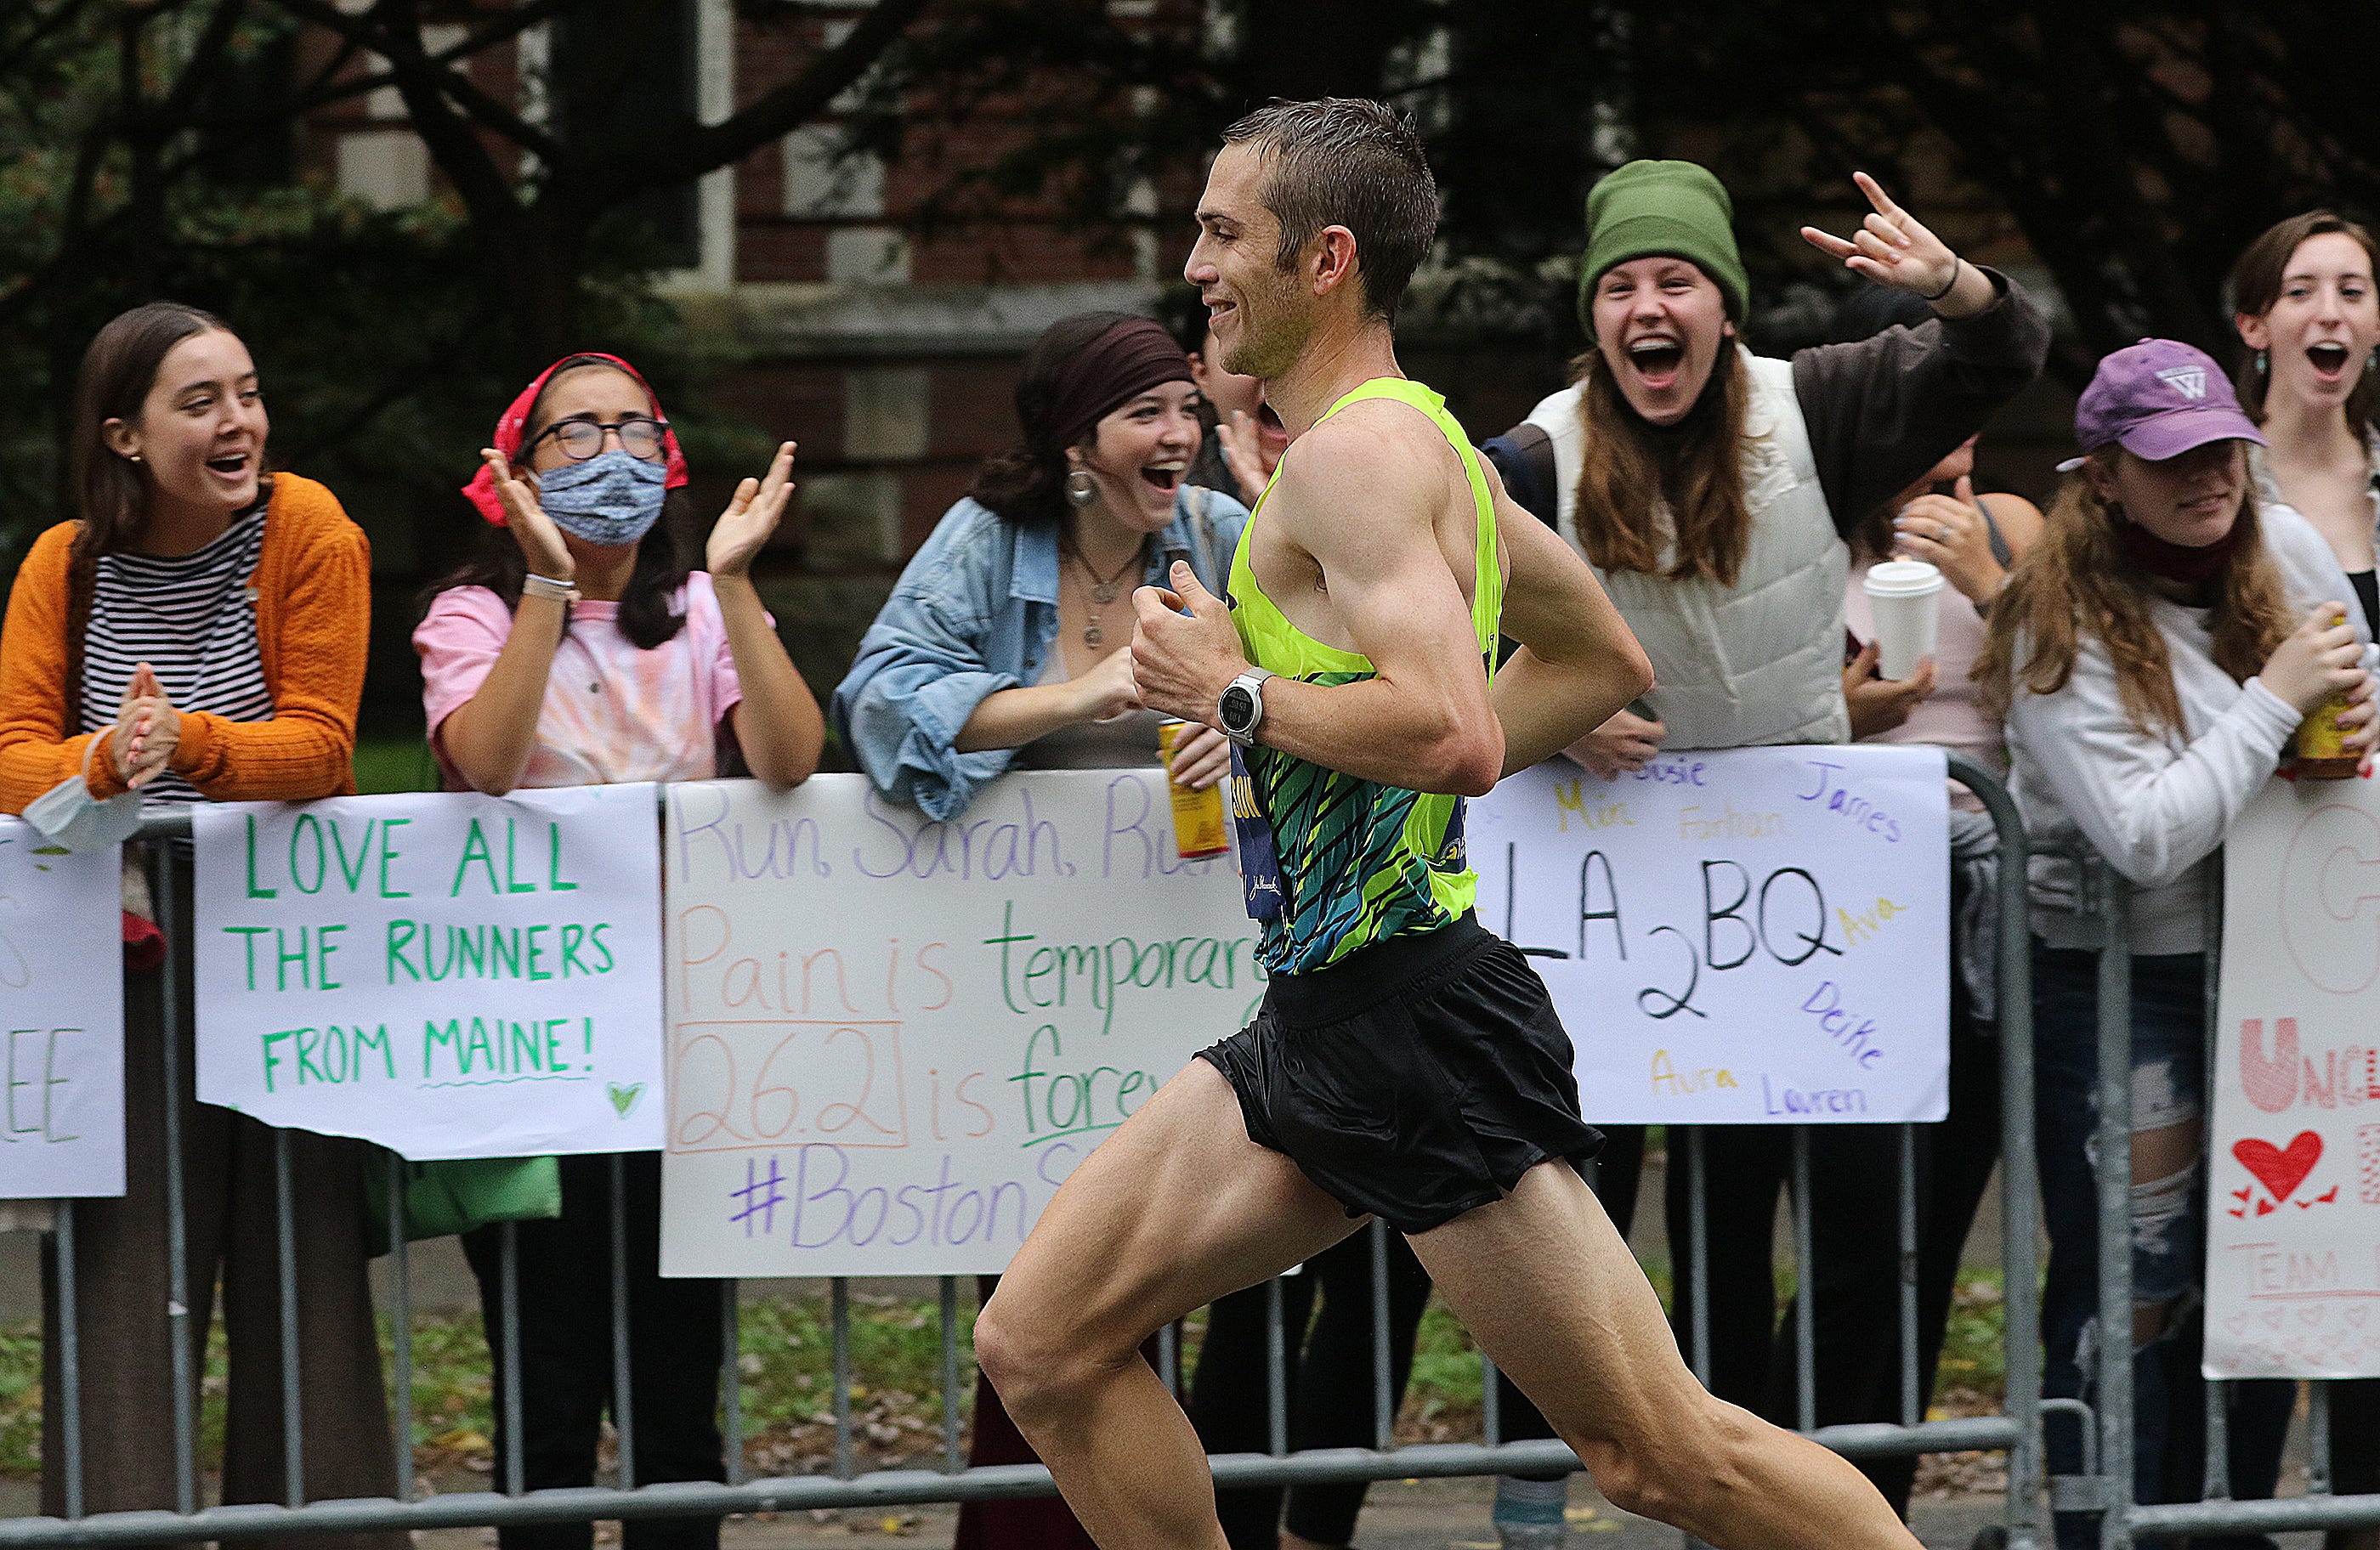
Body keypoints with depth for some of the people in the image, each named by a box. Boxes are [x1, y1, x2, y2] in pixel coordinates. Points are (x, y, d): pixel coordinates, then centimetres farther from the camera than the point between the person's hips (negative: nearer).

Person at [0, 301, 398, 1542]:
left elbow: (319, 746, -10)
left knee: (301, 1276, 2)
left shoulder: (306, 531, -5)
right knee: (119, 1285, -1)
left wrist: (187, 742, -29)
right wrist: (103, 762, -27)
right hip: (124, 965, 1)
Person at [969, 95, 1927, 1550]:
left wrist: (1240, 692, -15)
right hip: (1319, 1031, 10)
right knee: (1044, 1348, 8)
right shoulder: (1427, 439, 16)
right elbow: (1608, 665, 29)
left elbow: (1455, 735, -28)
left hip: (1419, 1019, -10)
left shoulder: (1354, 454, -14)